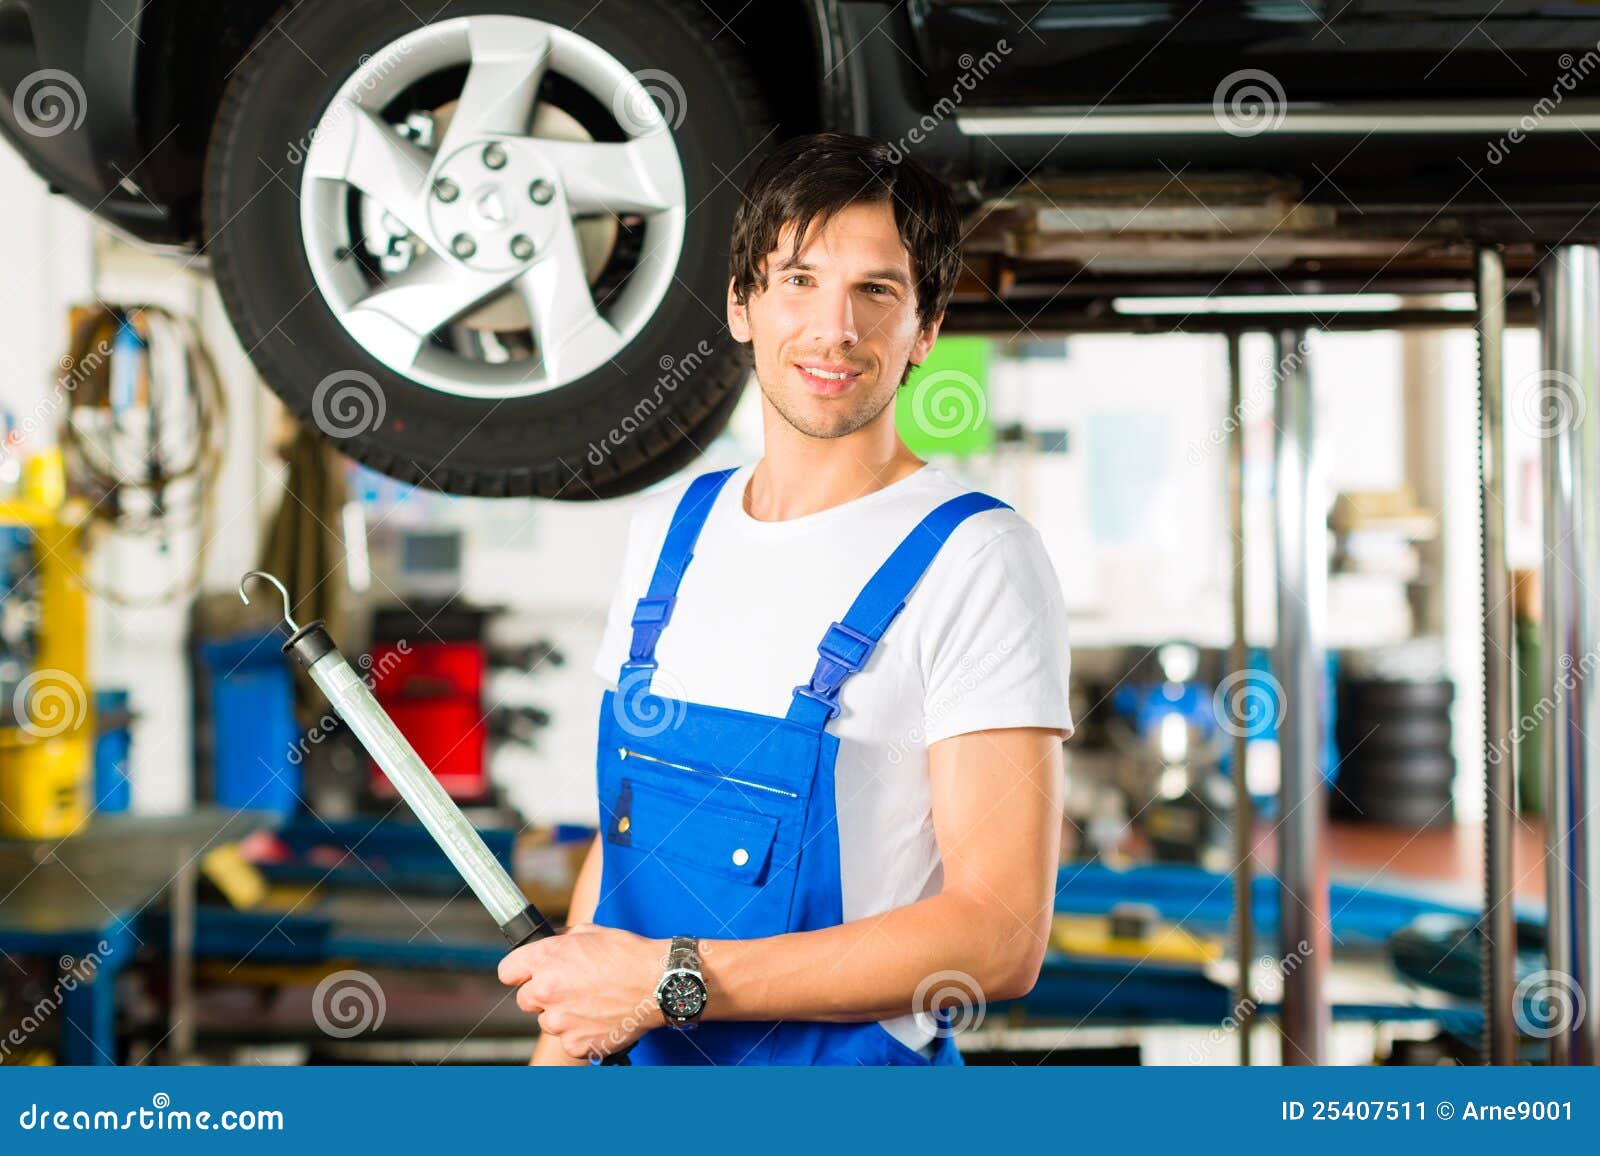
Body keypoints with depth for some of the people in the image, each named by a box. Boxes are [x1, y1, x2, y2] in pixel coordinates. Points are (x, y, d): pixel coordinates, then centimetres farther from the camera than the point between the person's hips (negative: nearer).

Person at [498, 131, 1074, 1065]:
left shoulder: (977, 559, -14)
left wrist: (667, 981, -23)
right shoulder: (669, 530, 6)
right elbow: (623, 830, 12)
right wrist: (559, 1049, 0)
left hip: (855, 1068, -6)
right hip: (648, 1068, 6)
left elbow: (1001, 939, -21)